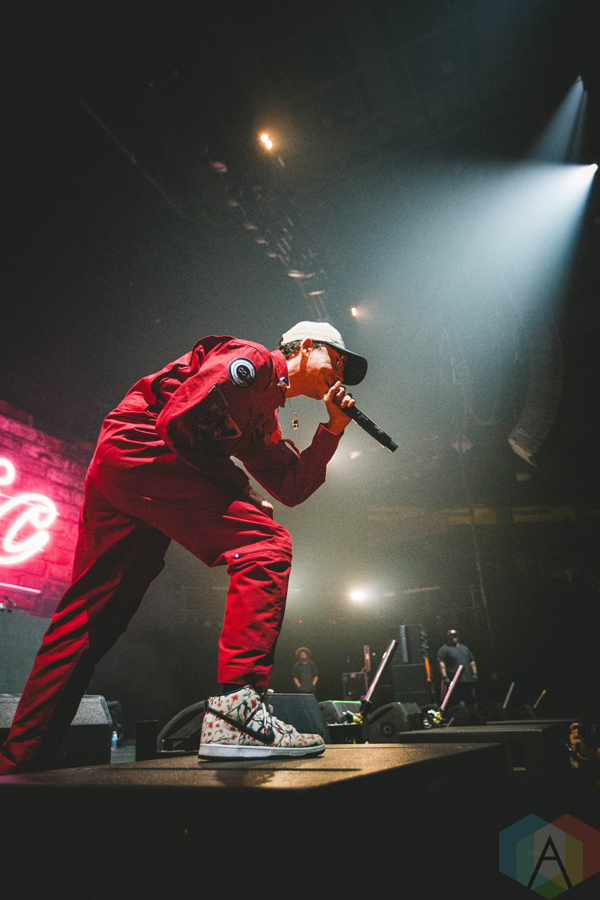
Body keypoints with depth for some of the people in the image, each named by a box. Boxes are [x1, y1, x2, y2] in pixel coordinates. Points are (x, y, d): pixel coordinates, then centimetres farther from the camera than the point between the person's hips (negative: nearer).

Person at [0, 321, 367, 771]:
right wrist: (239, 488, -7)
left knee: (88, 618, 9)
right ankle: (236, 709, -24)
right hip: (139, 450, -10)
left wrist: (333, 428, 15)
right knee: (266, 544, -17)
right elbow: (178, 418, -15)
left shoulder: (266, 417, 28)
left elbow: (293, 488, 21)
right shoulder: (253, 359, -1)